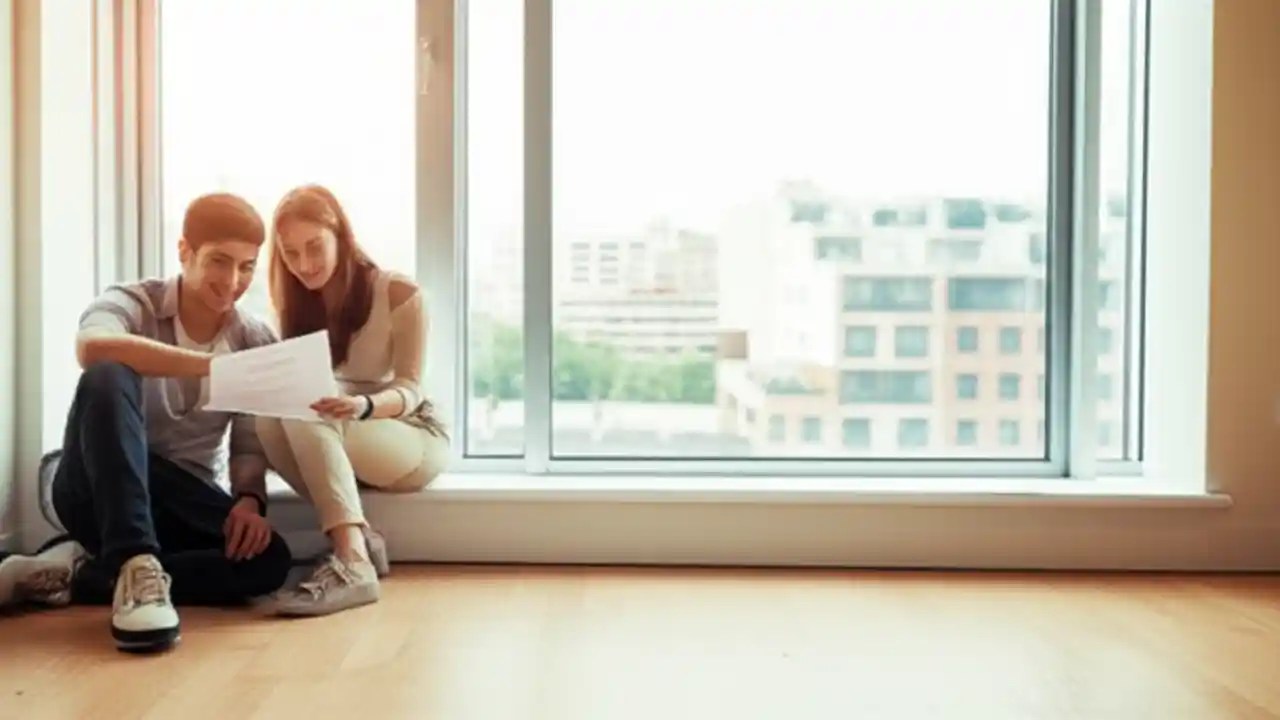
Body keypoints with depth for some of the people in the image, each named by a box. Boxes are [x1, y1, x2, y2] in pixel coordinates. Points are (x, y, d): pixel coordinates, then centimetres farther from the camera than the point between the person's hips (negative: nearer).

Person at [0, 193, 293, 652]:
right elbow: (92, 347, -35)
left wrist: (249, 500, -23)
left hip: (183, 503, 3)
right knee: (108, 378, -32)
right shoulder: (131, 303, -9)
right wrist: (215, 366, -43)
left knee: (269, 559, -27)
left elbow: (250, 448, -1)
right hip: (98, 492, -3)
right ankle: (134, 567, -37)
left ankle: (76, 575, -19)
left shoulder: (257, 343, 0)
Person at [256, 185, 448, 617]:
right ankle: (358, 537, -25)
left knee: (305, 418, -34)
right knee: (269, 421, -27)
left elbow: (408, 390, -17)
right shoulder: (296, 307, 5)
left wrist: (363, 406, -39)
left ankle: (353, 563, -46)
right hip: (332, 442, 5)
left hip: (415, 439, -5)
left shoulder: (399, 294, -11)